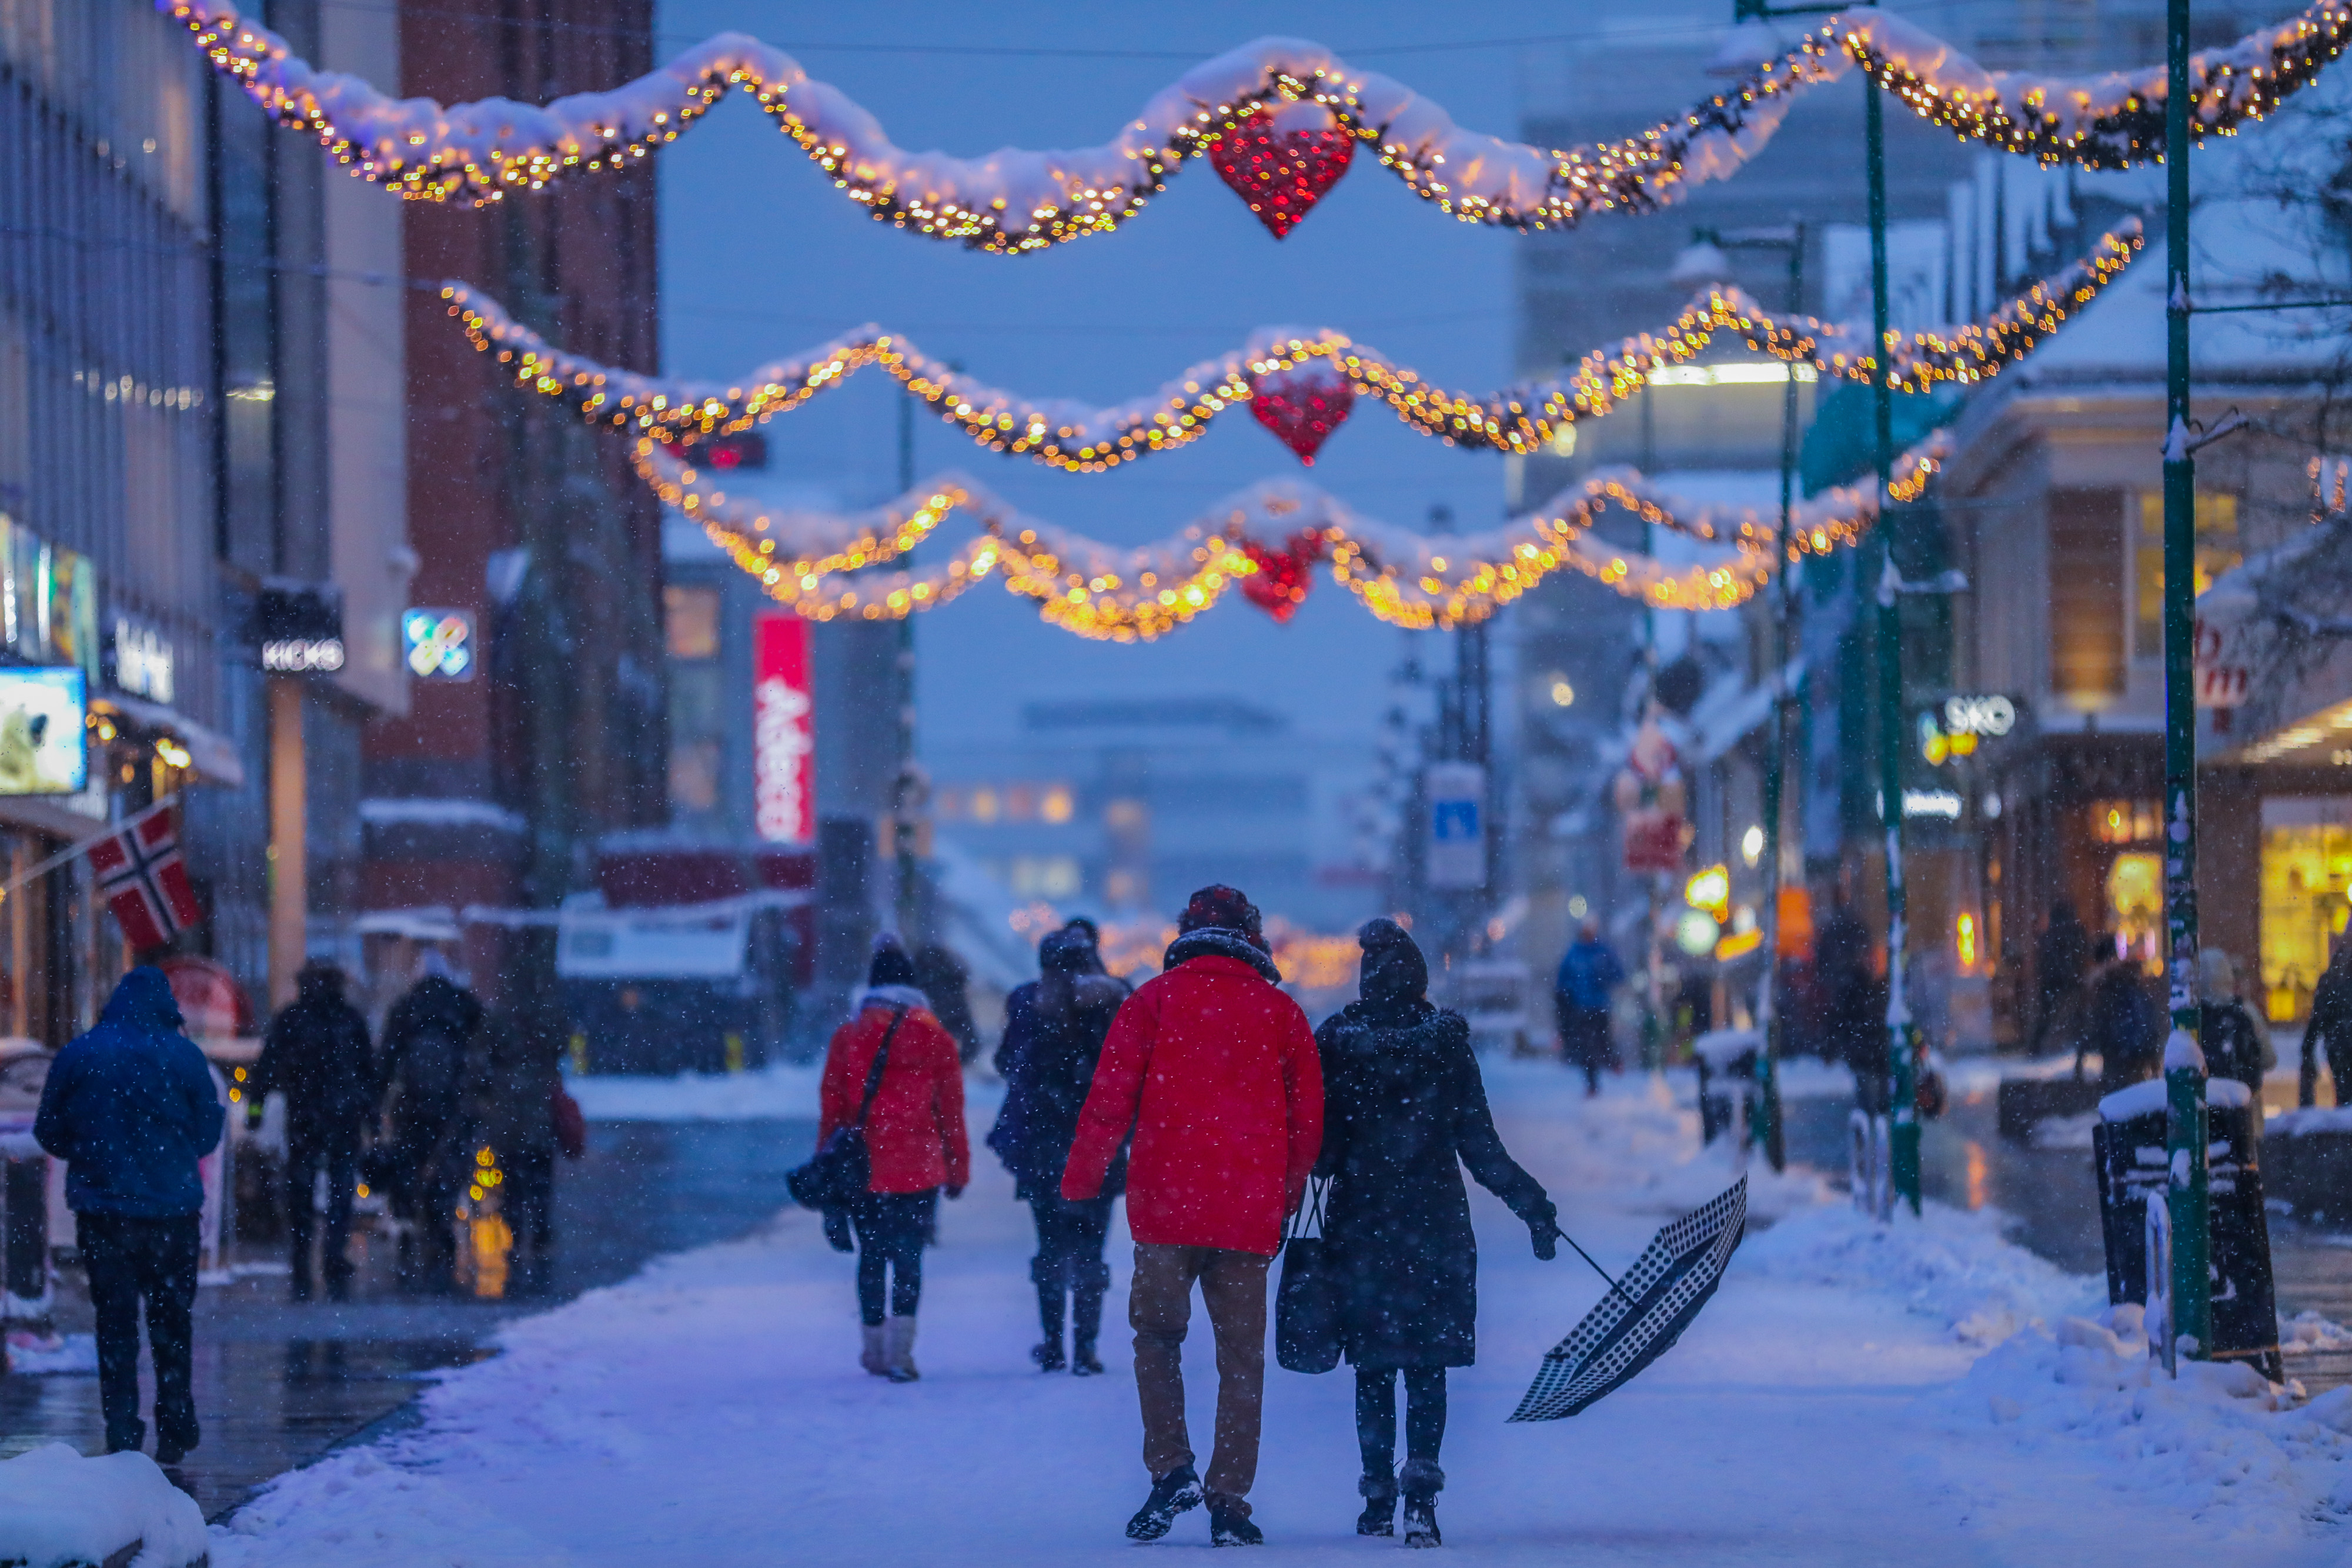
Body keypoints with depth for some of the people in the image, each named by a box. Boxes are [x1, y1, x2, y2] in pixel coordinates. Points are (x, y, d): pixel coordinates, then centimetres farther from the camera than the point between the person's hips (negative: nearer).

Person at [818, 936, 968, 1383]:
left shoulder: (847, 1036, 1)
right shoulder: (934, 1037, 0)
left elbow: (831, 1107, 4)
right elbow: (951, 1109, 2)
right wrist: (958, 1170, 9)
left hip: (861, 1169, 1)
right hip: (919, 1168, -1)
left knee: (872, 1255, 14)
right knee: (909, 1258, 0)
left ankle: (874, 1350, 19)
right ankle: (900, 1351, -13)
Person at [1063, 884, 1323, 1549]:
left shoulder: (1154, 1001, 2)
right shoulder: (1281, 1012, 7)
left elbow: (1109, 1103, -2)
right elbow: (1307, 1121, 9)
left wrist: (1078, 1188, 4)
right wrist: (1282, 1202, 20)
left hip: (1166, 1203, -1)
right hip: (1250, 1218, 1)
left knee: (1157, 1338, 13)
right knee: (1241, 1358, 7)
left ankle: (1170, 1469, -3)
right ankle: (1229, 1504, 2)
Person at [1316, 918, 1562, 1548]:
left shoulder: (1334, 1045, -3)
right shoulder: (1447, 1048, -4)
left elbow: (1316, 1147, -2)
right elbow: (1479, 1146, -4)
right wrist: (1531, 1204, 3)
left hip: (1358, 1224, 1)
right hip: (1436, 1226, -1)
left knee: (1372, 1366, 11)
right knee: (1427, 1364, 2)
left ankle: (1378, 1497, 11)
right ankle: (1420, 1484, -17)